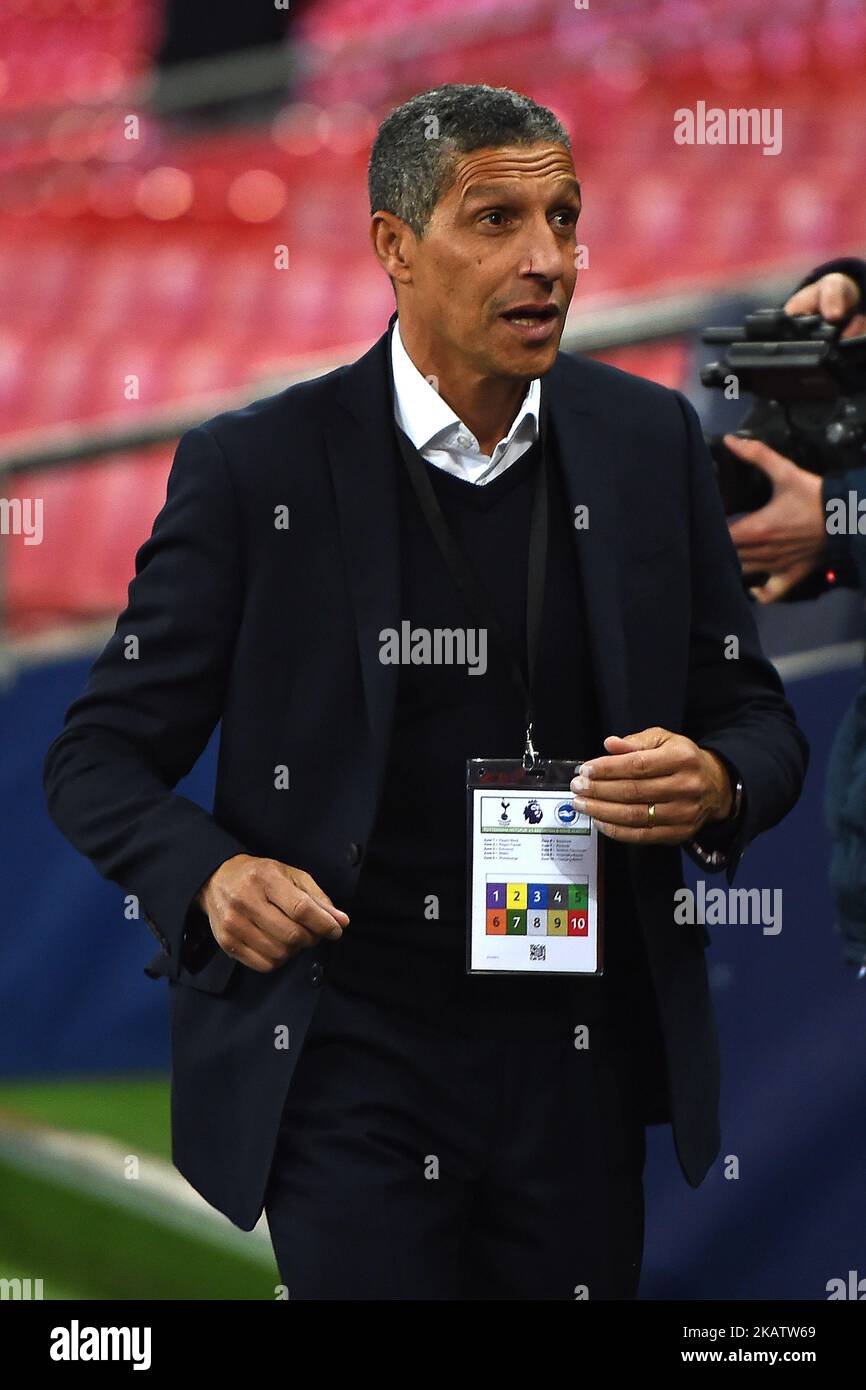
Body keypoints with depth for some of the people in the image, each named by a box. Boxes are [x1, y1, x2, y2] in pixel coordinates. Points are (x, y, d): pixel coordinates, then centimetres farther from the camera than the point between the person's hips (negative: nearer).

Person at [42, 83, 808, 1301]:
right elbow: (101, 757, -1)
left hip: (579, 1061, 3)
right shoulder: (254, 466, -6)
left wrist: (718, 783, -12)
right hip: (349, 1055, -3)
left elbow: (759, 720, 12)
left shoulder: (649, 441, 4)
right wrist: (208, 875, -21)